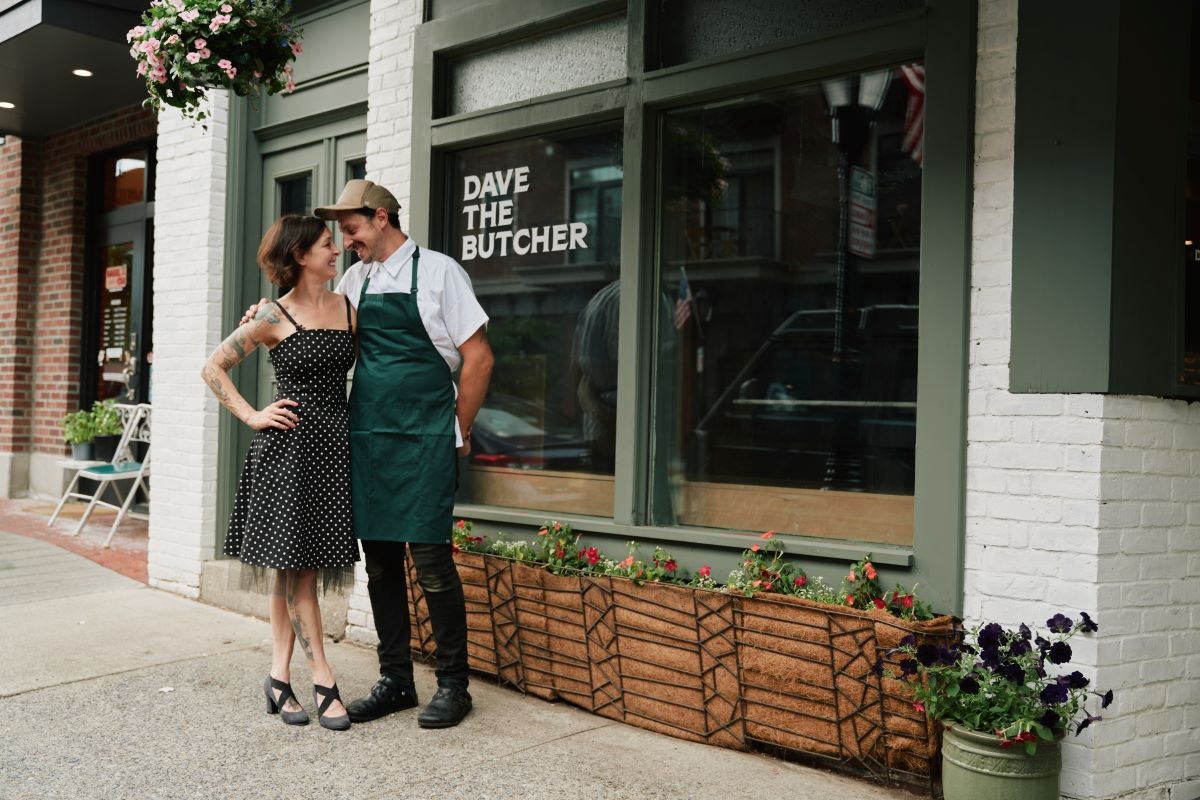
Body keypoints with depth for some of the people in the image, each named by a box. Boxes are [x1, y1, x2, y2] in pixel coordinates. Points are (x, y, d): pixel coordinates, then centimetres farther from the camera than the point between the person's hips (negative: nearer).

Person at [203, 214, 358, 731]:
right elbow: (213, 368, 2)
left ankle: (280, 676, 15)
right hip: (287, 446, -4)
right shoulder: (273, 317, -2)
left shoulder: (348, 309, 10)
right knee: (293, 564, 0)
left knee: (298, 567, 7)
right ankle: (323, 682, 5)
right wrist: (253, 417, -5)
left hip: (335, 445, 4)